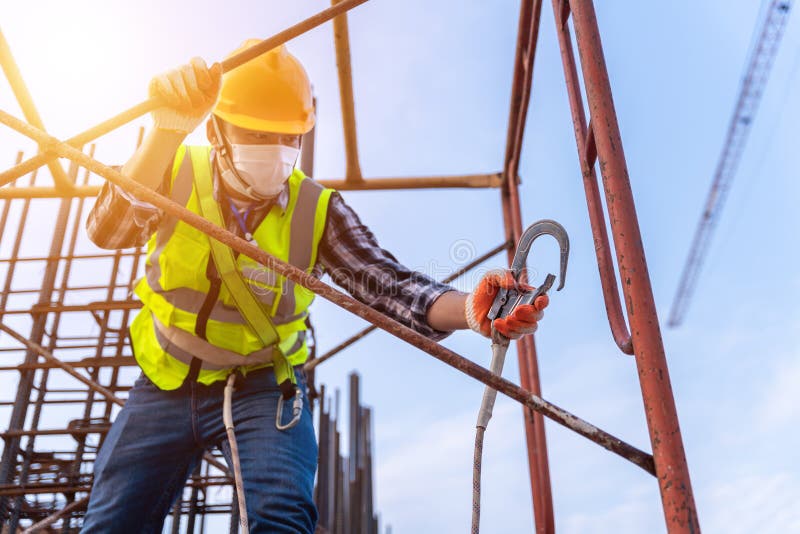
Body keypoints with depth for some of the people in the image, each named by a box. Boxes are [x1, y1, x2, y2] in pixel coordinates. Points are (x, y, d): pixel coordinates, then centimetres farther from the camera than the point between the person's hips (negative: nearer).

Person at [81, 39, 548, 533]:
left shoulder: (319, 211, -12)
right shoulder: (177, 173, -11)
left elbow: (387, 283, -24)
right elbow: (107, 231, -28)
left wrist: (471, 309, -46)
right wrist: (166, 131, -45)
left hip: (262, 387, -1)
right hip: (166, 384, 2)